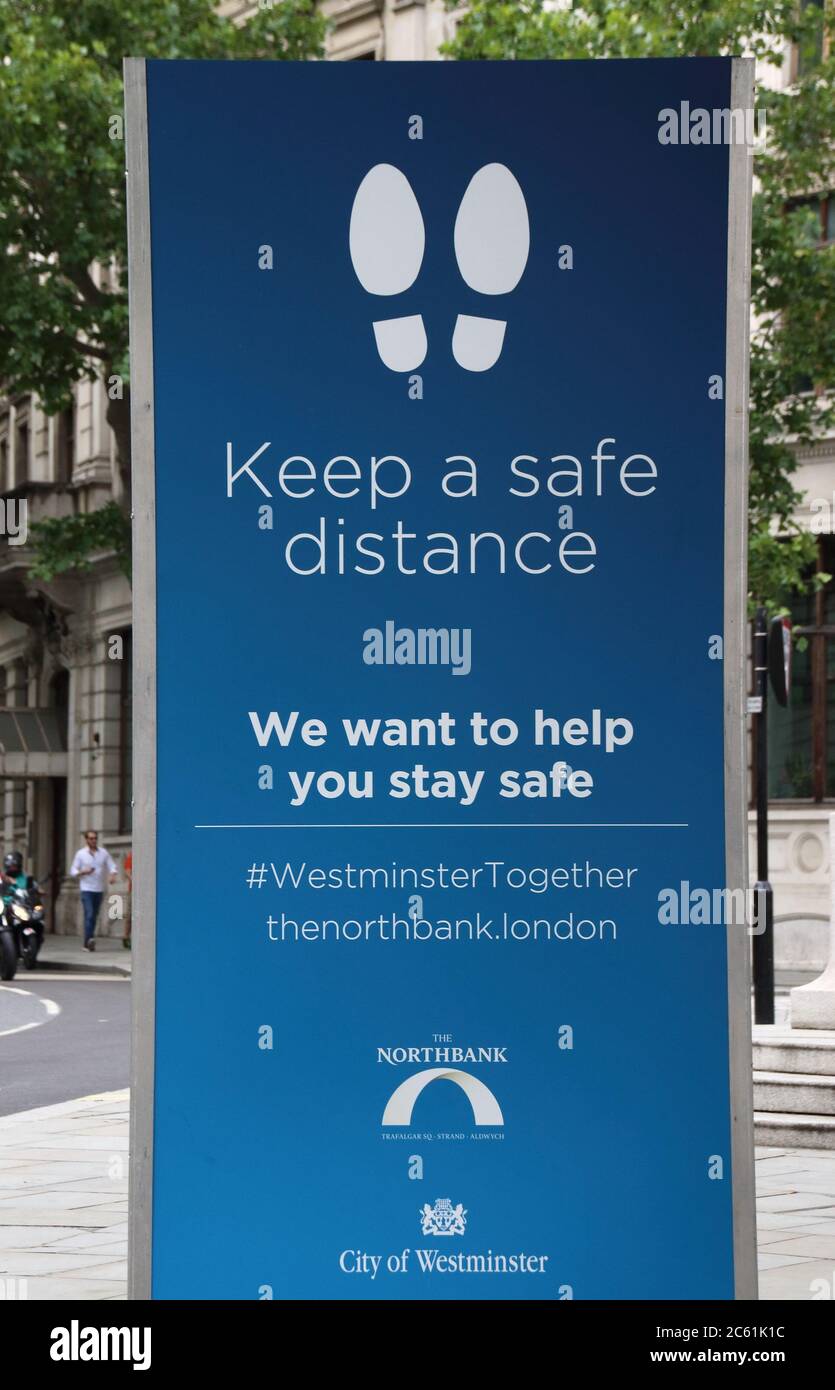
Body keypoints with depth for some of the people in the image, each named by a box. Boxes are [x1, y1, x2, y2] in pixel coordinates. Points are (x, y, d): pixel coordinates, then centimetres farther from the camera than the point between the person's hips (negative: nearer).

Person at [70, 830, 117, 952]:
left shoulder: (103, 853, 8)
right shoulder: (81, 854, 2)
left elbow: (112, 866, 5)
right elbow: (73, 871, 4)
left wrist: (112, 875, -17)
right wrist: (84, 872, -16)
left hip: (99, 889, 3)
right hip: (87, 889, -3)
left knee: (94, 916, 8)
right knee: (89, 915, -17)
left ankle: (88, 942, 15)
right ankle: (89, 940, -25)